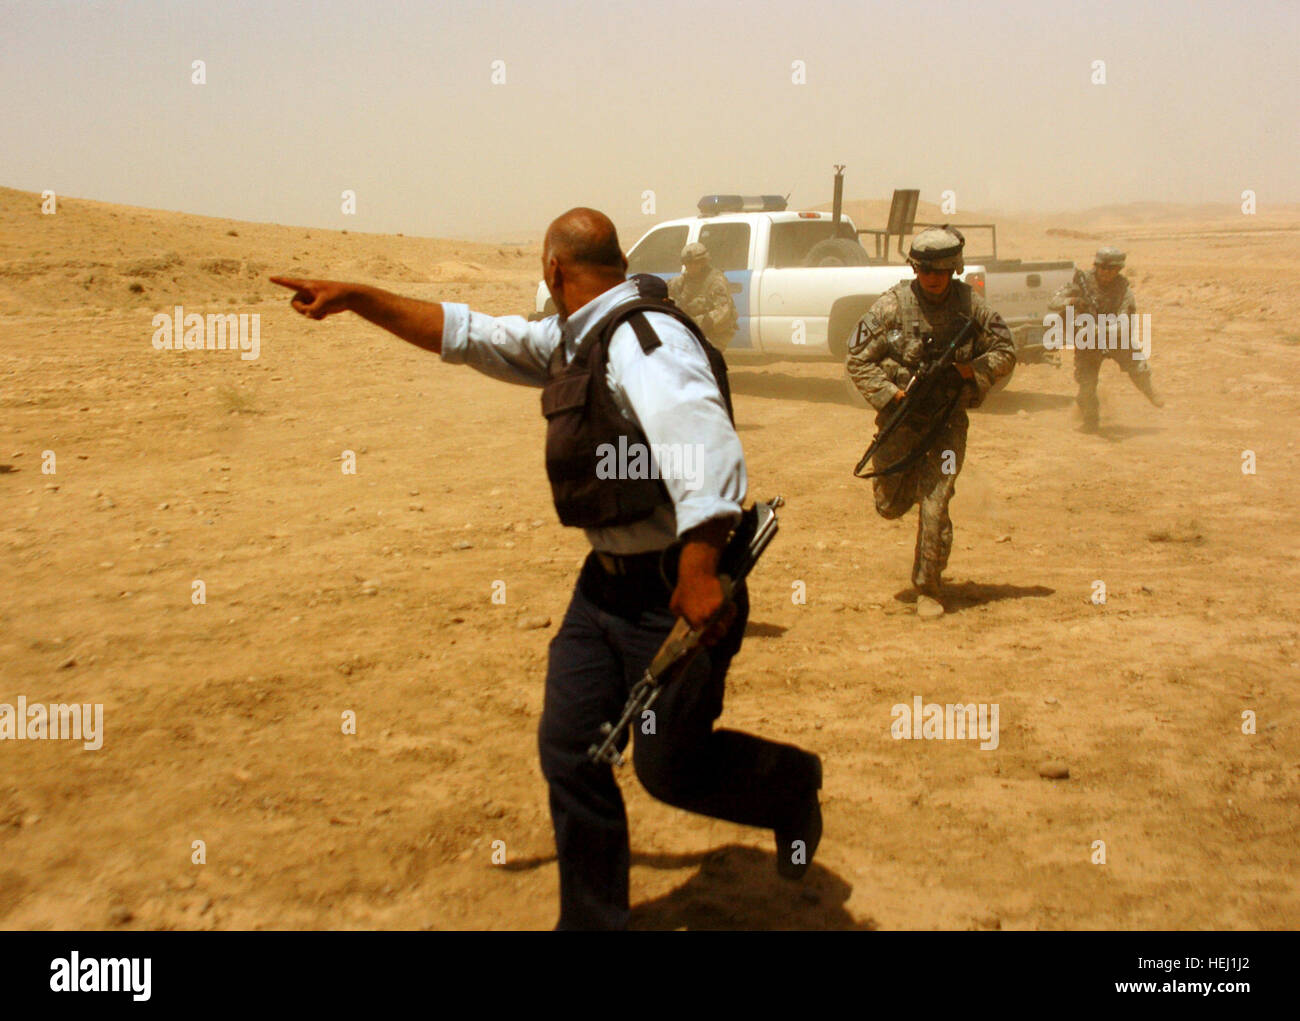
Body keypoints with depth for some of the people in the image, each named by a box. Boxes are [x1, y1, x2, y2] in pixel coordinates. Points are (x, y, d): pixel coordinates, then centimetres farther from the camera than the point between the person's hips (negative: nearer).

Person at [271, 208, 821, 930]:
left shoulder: (644, 340, -20)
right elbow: (467, 335, 17)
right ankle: (591, 920, 24)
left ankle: (793, 788, 33)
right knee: (570, 750, 9)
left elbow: (705, 442, -34)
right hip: (607, 579, 9)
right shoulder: (571, 340, 11)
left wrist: (699, 572, -39)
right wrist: (356, 298, 13)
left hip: (675, 588, -9)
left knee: (668, 765, 4)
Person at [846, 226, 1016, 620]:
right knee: (891, 505, 10)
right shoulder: (893, 305, -9)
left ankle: (929, 590, 9)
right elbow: (858, 361, -5)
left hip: (947, 420, 0)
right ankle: (912, 479, 47)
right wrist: (892, 394, -18)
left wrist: (975, 370, -12)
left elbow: (1006, 351, 7)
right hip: (900, 418, 0)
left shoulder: (970, 305, -4)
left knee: (935, 509, -6)